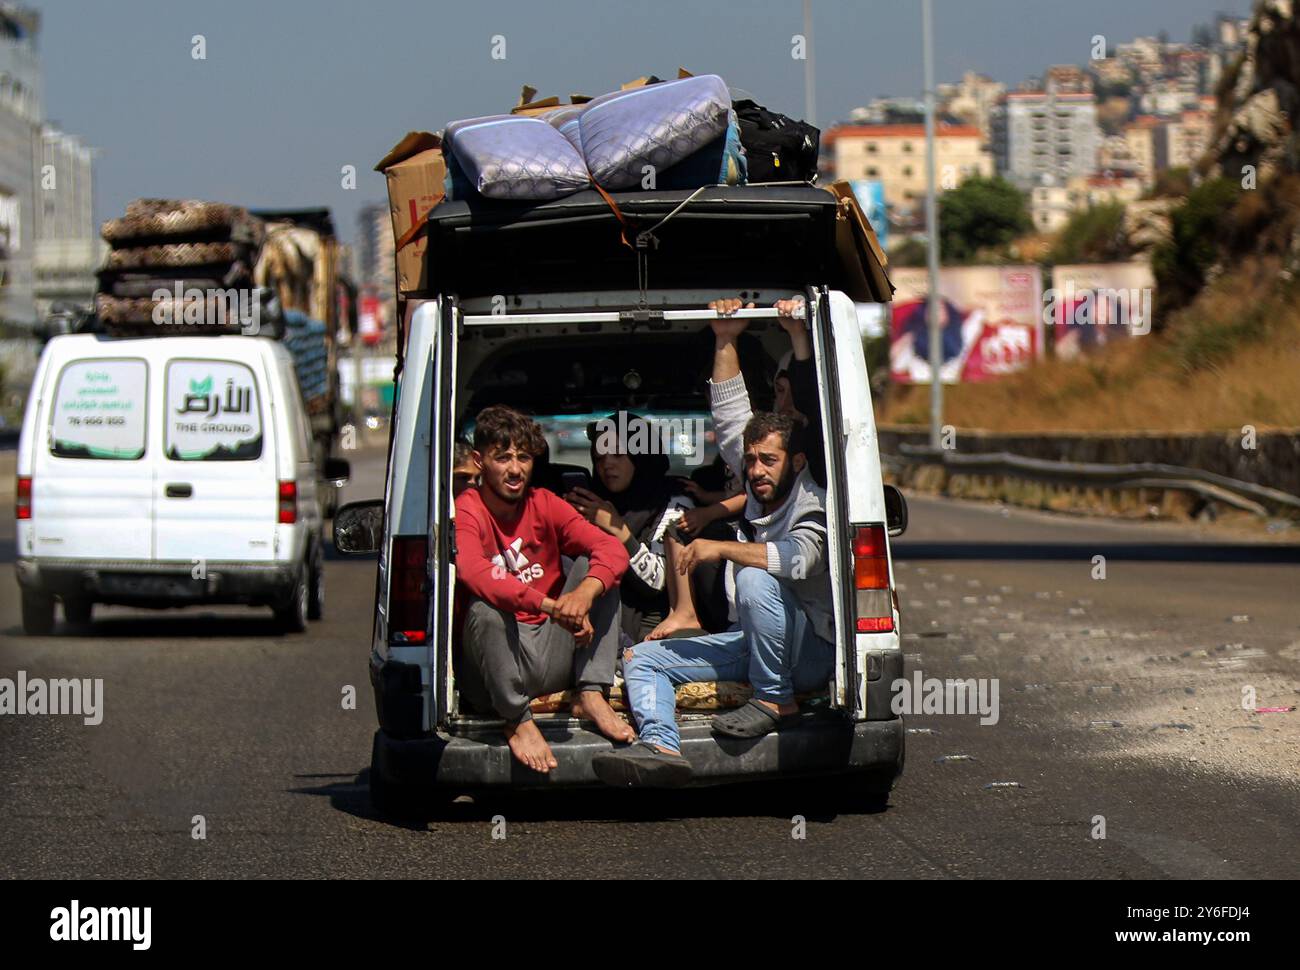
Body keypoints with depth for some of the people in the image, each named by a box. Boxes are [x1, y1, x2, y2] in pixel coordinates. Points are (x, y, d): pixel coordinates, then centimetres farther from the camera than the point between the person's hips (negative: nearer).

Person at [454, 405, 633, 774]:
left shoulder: (545, 505, 4)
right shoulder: (466, 511, -11)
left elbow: (612, 549, -7)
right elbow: (473, 574, -31)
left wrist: (584, 594, -30)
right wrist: (551, 606, -42)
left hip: (554, 658, 5)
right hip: (496, 668, -5)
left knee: (593, 567, -6)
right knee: (484, 608, -34)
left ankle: (591, 695, -13)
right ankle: (517, 721, -15)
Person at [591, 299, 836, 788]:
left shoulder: (815, 508, -16)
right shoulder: (759, 491, 6)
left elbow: (799, 557, -37)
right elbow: (730, 418, 11)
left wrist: (720, 548, -28)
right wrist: (726, 341, 5)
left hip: (812, 651, -8)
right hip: (757, 644, 8)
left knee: (755, 578, -36)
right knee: (640, 659, -5)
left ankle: (776, 701, -22)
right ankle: (660, 747, -34)